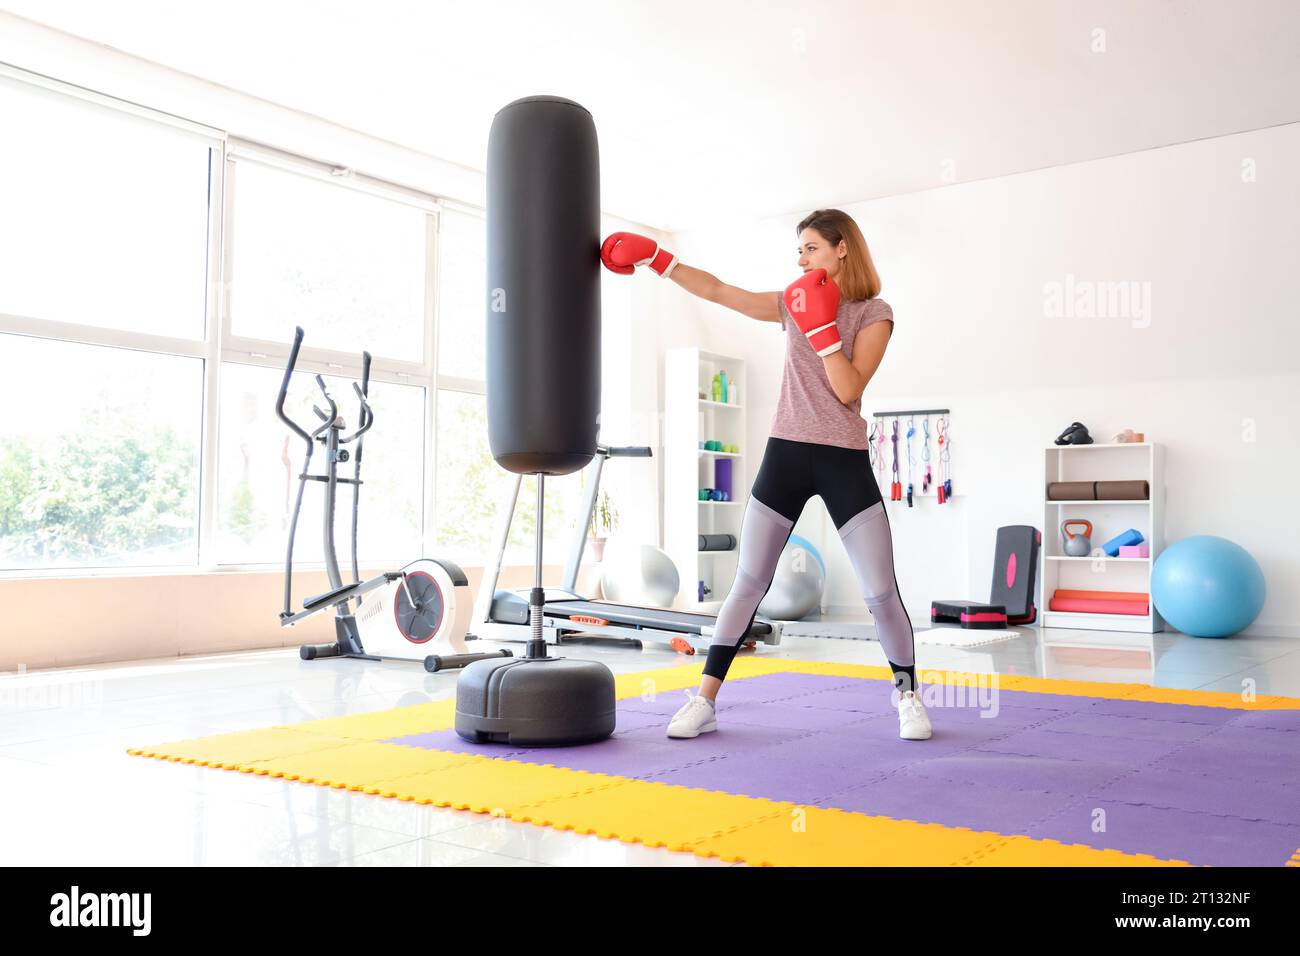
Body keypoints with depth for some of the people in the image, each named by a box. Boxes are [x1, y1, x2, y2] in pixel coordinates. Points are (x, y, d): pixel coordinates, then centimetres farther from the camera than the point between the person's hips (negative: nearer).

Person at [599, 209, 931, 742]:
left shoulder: (874, 313, -1)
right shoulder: (793, 304, 10)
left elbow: (849, 389, -13)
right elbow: (716, 291, 9)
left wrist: (822, 326, -17)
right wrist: (654, 258, 3)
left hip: (844, 462, -3)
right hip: (786, 454, 3)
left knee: (881, 592, -3)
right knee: (748, 584, 2)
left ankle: (907, 696, 18)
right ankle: (704, 700, 7)